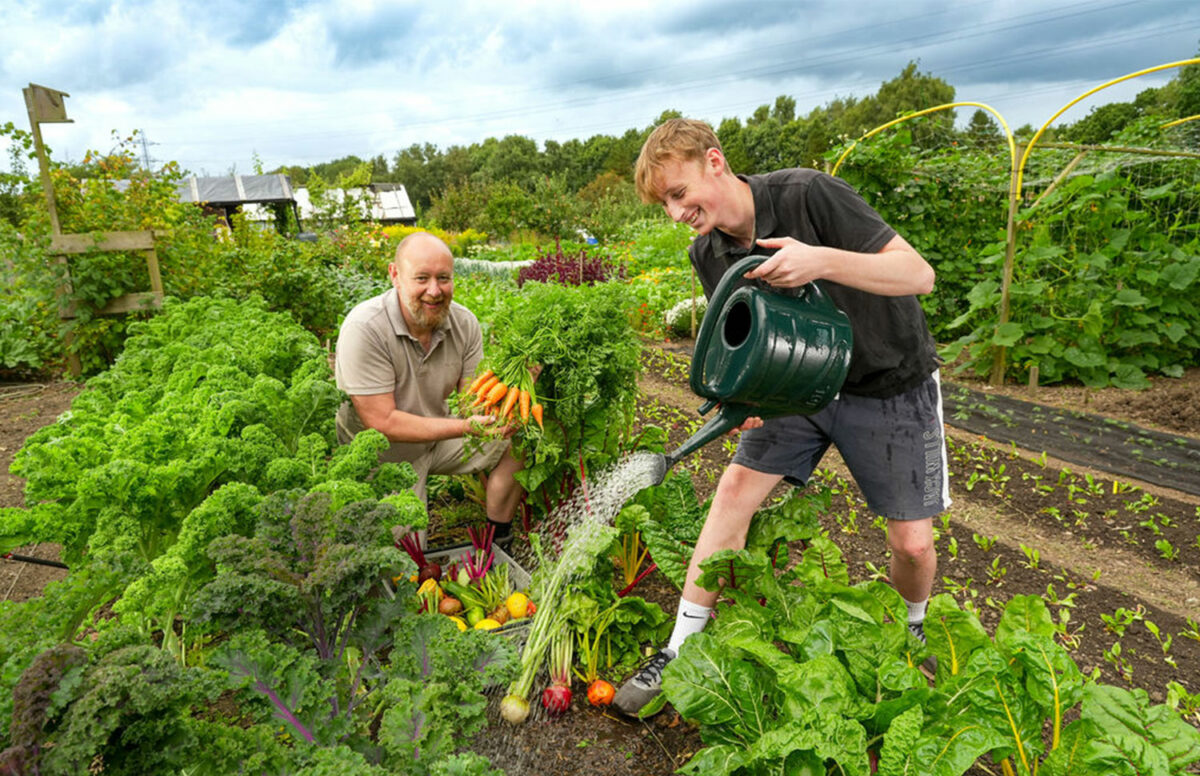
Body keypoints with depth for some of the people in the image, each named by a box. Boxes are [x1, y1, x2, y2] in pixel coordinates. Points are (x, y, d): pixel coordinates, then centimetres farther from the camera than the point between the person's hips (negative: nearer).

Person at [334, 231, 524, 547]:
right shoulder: (363, 329, -27)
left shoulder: (464, 323, -11)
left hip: (438, 437, 5)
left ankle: (497, 539, 9)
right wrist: (465, 427, -35)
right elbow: (383, 423, -28)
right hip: (384, 456, -5)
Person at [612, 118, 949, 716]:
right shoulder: (707, 254, -5)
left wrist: (822, 260, -41)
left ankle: (911, 628, 36)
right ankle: (682, 651, 5)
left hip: (891, 384, -3)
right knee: (734, 491, -8)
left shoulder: (810, 195, -22)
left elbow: (919, 273, -24)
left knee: (912, 542, -1)